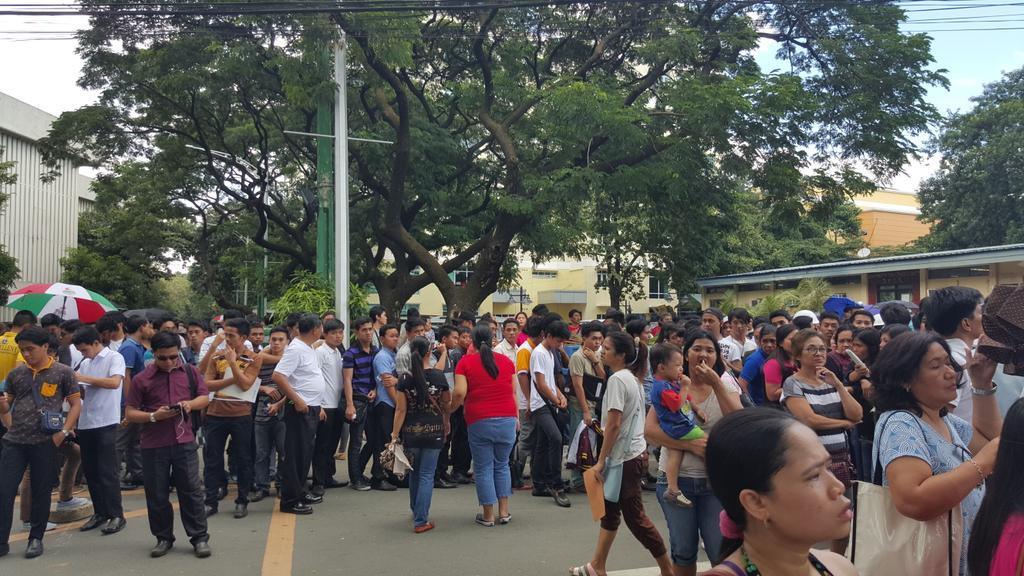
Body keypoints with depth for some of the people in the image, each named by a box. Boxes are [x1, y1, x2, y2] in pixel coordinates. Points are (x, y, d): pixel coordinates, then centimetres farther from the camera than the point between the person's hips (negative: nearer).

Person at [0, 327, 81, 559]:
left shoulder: (63, 372, -2)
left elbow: (76, 404, 0)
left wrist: (63, 432, -10)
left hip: (45, 442, -3)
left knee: (41, 492, 7)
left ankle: (36, 539, 22)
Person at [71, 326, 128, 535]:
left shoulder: (114, 358, -6)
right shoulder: (85, 363, 13)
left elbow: (114, 382, -22)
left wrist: (83, 378, -18)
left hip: (106, 422, -7)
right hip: (85, 423, 7)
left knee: (107, 470, -4)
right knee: (90, 470, 10)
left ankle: (116, 515, 3)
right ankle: (100, 512, 21)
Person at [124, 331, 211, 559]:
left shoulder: (190, 372, 3)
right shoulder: (141, 379, -3)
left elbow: (205, 397, 11)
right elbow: (129, 413, -1)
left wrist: (191, 404, -11)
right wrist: (153, 416, -18)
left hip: (184, 442, 1)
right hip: (153, 446, 0)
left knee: (191, 490, 2)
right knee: (157, 495, 8)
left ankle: (199, 537, 11)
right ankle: (163, 538, 24)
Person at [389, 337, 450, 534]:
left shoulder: (405, 379, -7)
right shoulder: (438, 376, -7)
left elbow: (401, 410, -7)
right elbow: (446, 403, 5)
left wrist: (394, 435, 1)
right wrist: (446, 422, 23)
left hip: (411, 432, 2)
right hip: (433, 432, -1)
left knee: (414, 473, 20)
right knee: (427, 475, 3)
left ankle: (417, 512, 35)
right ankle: (421, 521, -1)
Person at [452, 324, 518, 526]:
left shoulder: (465, 362, -3)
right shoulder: (507, 361, 7)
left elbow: (459, 392, -12)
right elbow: (514, 391, 9)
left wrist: (450, 409, 5)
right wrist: (516, 416, 19)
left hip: (479, 421, -3)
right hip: (507, 419, 3)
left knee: (483, 468, 7)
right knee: (502, 465, 17)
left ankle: (488, 515, 13)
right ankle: (504, 511, 16)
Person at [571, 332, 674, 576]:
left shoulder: (617, 379, -18)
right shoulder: (631, 378, 11)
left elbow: (614, 424, -21)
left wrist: (601, 460, -15)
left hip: (625, 457, -10)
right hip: (631, 453, 10)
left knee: (635, 517, 1)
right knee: (609, 511, 15)